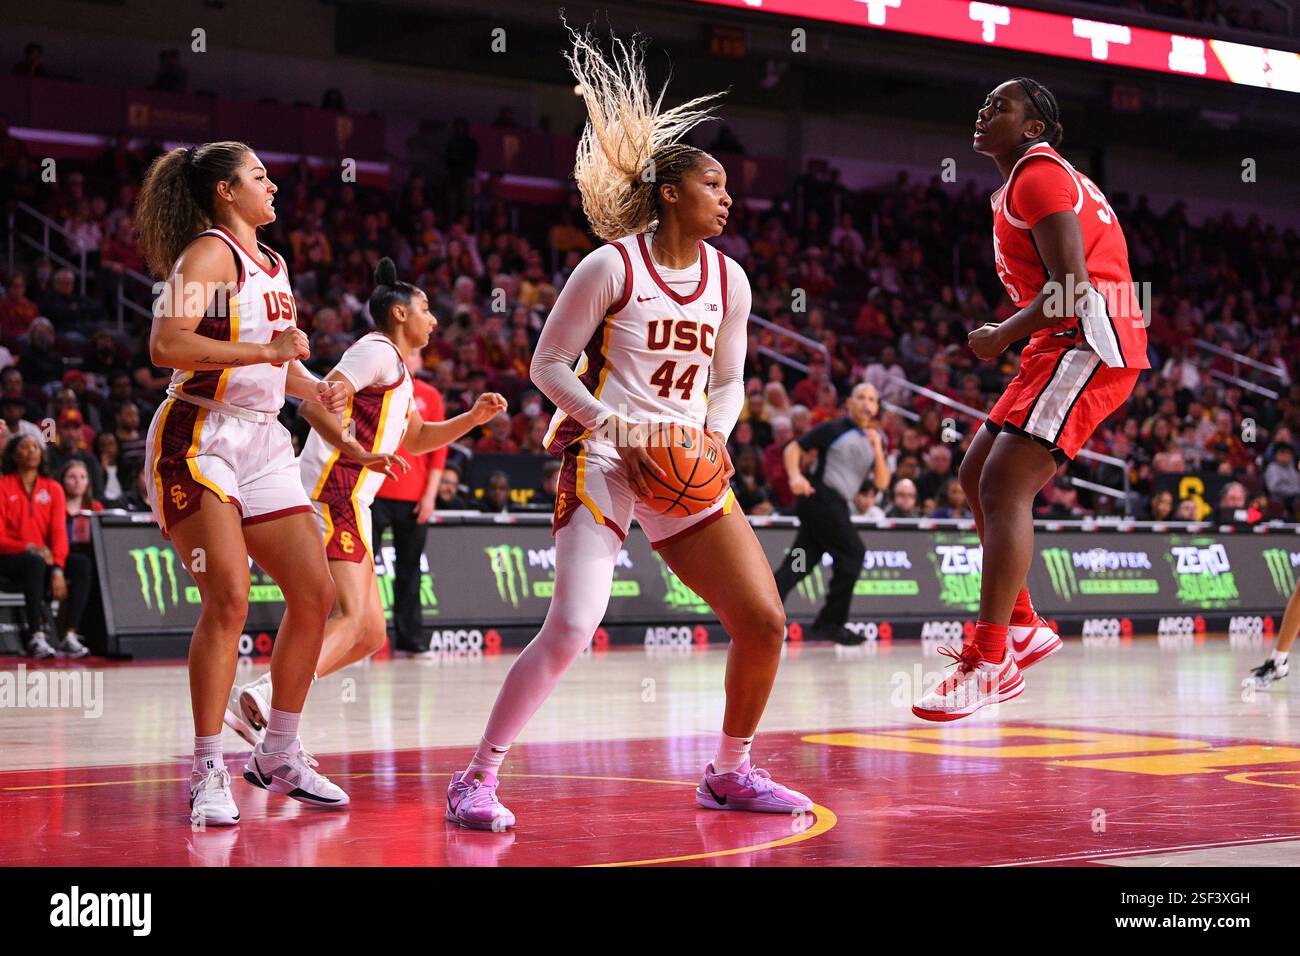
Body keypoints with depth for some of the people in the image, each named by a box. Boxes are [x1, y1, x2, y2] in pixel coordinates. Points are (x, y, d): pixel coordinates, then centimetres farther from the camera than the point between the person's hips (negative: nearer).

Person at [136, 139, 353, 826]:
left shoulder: (272, 265, 19)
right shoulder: (210, 253, -8)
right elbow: (166, 345, -22)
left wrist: (315, 388, 10)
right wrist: (265, 351, -24)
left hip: (262, 443, 9)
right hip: (198, 439, -9)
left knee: (314, 595, 4)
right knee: (229, 598, -19)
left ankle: (279, 757, 16)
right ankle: (208, 773, -10)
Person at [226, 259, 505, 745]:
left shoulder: (396, 367, 27)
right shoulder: (378, 350, -3)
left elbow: (415, 438, 39)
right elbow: (315, 404, -16)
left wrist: (473, 418, 26)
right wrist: (358, 452, -28)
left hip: (348, 502, 10)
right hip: (334, 494, -10)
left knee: (370, 634, 8)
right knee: (351, 620, -24)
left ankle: (260, 703, 0)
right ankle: (262, 701, -41)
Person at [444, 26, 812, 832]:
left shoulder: (728, 280, 8)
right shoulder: (613, 266, -9)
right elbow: (548, 364, -5)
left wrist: (716, 435, -2)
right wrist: (618, 430, -15)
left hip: (685, 467, 6)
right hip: (604, 458, -6)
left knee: (764, 622, -1)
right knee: (573, 627, -21)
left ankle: (730, 773, 18)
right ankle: (477, 780, -9)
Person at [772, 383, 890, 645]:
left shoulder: (875, 440, 19)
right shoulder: (835, 429, 0)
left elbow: (882, 483, 12)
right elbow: (793, 448, -2)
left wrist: (878, 450, -1)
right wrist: (795, 476, -19)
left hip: (838, 507, 7)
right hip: (821, 498, -7)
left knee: (798, 564, 1)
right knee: (852, 553, -11)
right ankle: (830, 623, -5)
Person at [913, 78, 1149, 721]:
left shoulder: (1037, 174, -8)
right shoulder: (1045, 178, 24)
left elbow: (1073, 289, -18)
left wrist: (1003, 336, -9)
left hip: (1085, 347, -11)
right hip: (1070, 349, 11)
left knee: (1003, 487, -18)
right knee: (976, 476, 14)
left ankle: (991, 662, -20)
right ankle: (1023, 627, 18)